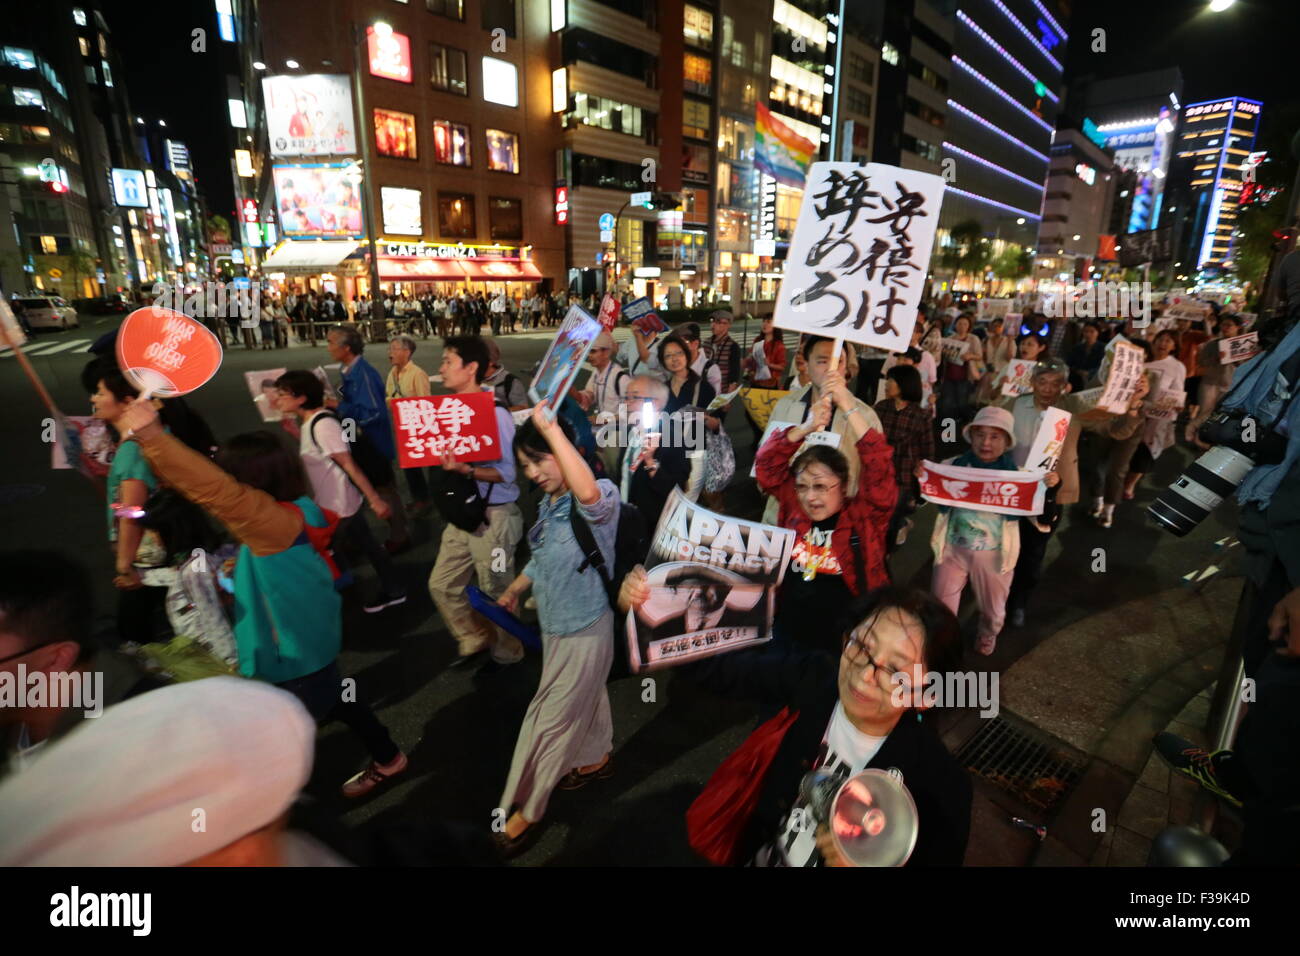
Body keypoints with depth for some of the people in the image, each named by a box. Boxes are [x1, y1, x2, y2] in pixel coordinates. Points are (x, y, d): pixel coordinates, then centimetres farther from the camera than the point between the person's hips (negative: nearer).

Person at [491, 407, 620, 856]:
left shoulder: (602, 497, -27)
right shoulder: (549, 503, 0)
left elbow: (587, 493, -53)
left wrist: (551, 428, -48)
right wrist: (515, 588, 21)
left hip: (584, 627, -8)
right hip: (556, 622, 8)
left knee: (553, 717, 7)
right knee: (583, 696, 28)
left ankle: (527, 809, 27)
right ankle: (596, 759, 52)